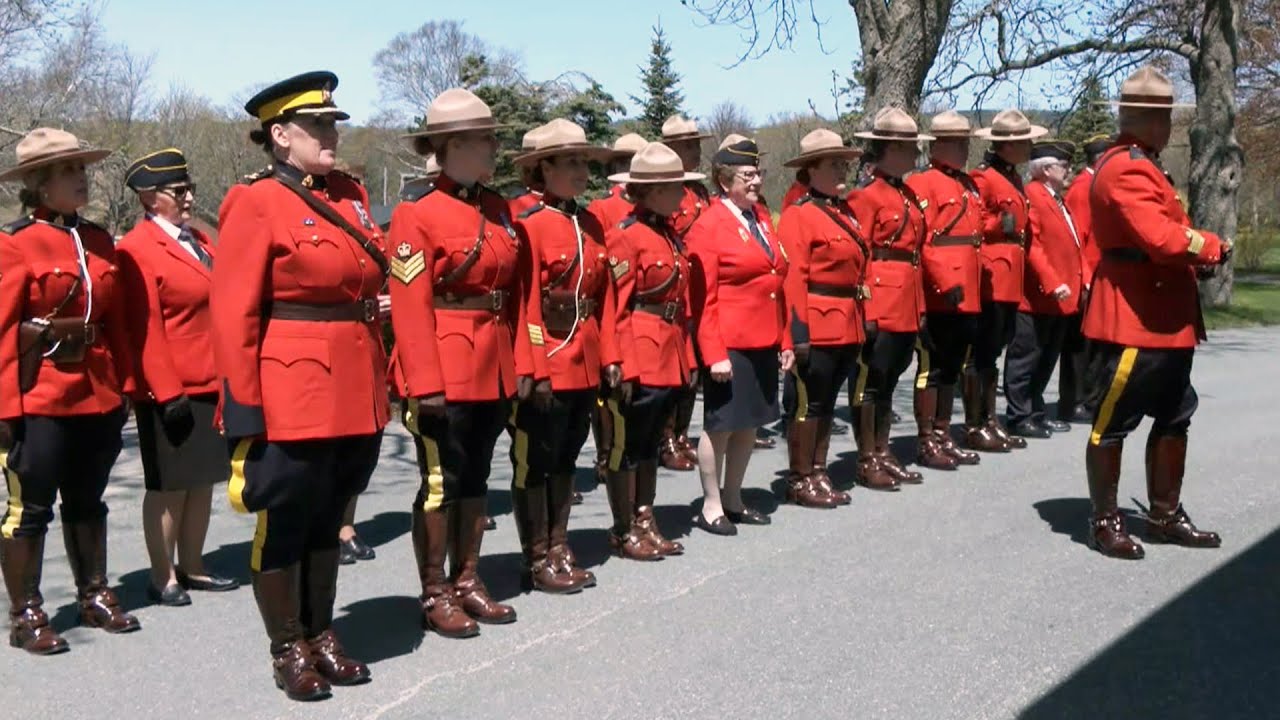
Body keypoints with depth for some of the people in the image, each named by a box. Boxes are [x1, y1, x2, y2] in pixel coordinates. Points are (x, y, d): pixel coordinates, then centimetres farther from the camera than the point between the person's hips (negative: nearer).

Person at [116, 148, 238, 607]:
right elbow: (145, 331, -16)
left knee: (203, 481, 14)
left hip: (213, 384, 8)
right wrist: (168, 394, -19)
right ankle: (162, 577, 14)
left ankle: (192, 567, 26)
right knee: (169, 486, 3)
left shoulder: (197, 239, 13)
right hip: (173, 391, -8)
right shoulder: (137, 250, -12)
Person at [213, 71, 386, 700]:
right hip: (293, 400, -6)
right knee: (284, 525, 7)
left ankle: (322, 639, 30)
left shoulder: (351, 195, 11)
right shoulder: (255, 204, -8)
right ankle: (288, 651, 21)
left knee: (327, 521, 17)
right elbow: (233, 315, -12)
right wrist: (243, 413, -15)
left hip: (357, 396, 7)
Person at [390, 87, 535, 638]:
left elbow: (521, 294, 10)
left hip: (495, 371, 7)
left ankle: (467, 582, 26)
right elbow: (410, 307, -16)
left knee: (476, 476, 14)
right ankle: (435, 596, 12)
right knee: (441, 481, 1)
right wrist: (425, 383, -20)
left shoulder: (501, 212, 11)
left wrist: (528, 366, 4)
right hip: (446, 372, -7)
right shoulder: (417, 216, -10)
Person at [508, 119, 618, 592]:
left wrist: (609, 355, 8)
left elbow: (604, 295, 12)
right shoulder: (528, 224, -11)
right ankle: (538, 561, 13)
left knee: (566, 459, 16)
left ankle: (560, 550, 26)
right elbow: (523, 299, -15)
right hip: (546, 364, -7)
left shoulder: (591, 225, 12)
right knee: (536, 463, 4)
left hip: (586, 364, 7)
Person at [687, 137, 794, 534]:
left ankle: (733, 500, 26)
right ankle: (711, 506, 15)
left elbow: (777, 285, 15)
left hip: (765, 343, 7)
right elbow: (702, 298, -12)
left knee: (750, 424, 13)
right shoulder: (708, 227, -10)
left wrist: (785, 341, 12)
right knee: (721, 425, 2)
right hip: (731, 345, -7)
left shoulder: (761, 219, 12)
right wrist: (714, 354, -17)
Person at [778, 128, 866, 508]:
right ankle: (799, 480, 10)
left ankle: (819, 474, 24)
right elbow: (792, 277, -17)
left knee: (827, 401, 15)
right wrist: (798, 331, -21)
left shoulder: (845, 212, 14)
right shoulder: (798, 214, -11)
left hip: (847, 326, 8)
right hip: (816, 326, -8)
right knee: (808, 402, 0)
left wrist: (860, 321, 14)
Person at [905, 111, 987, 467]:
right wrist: (945, 284, -20)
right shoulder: (923, 184, -8)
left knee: (952, 368, 13)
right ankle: (926, 442, 4)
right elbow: (922, 241, -16)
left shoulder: (970, 186, 18)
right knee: (932, 368, -2)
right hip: (939, 297, -8)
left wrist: (975, 287, 18)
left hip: (967, 297, 8)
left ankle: (944, 436, 21)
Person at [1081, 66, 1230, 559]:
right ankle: (1105, 522, 10)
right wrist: (1213, 247, -10)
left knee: (1173, 420, 17)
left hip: (1167, 321, 11)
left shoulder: (1141, 166, 18)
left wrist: (1196, 255, 5)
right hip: (1132, 321, -11)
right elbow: (1162, 238, -26)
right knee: (1112, 424, 1)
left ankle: (1165, 517, 27)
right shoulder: (1126, 169, -17)